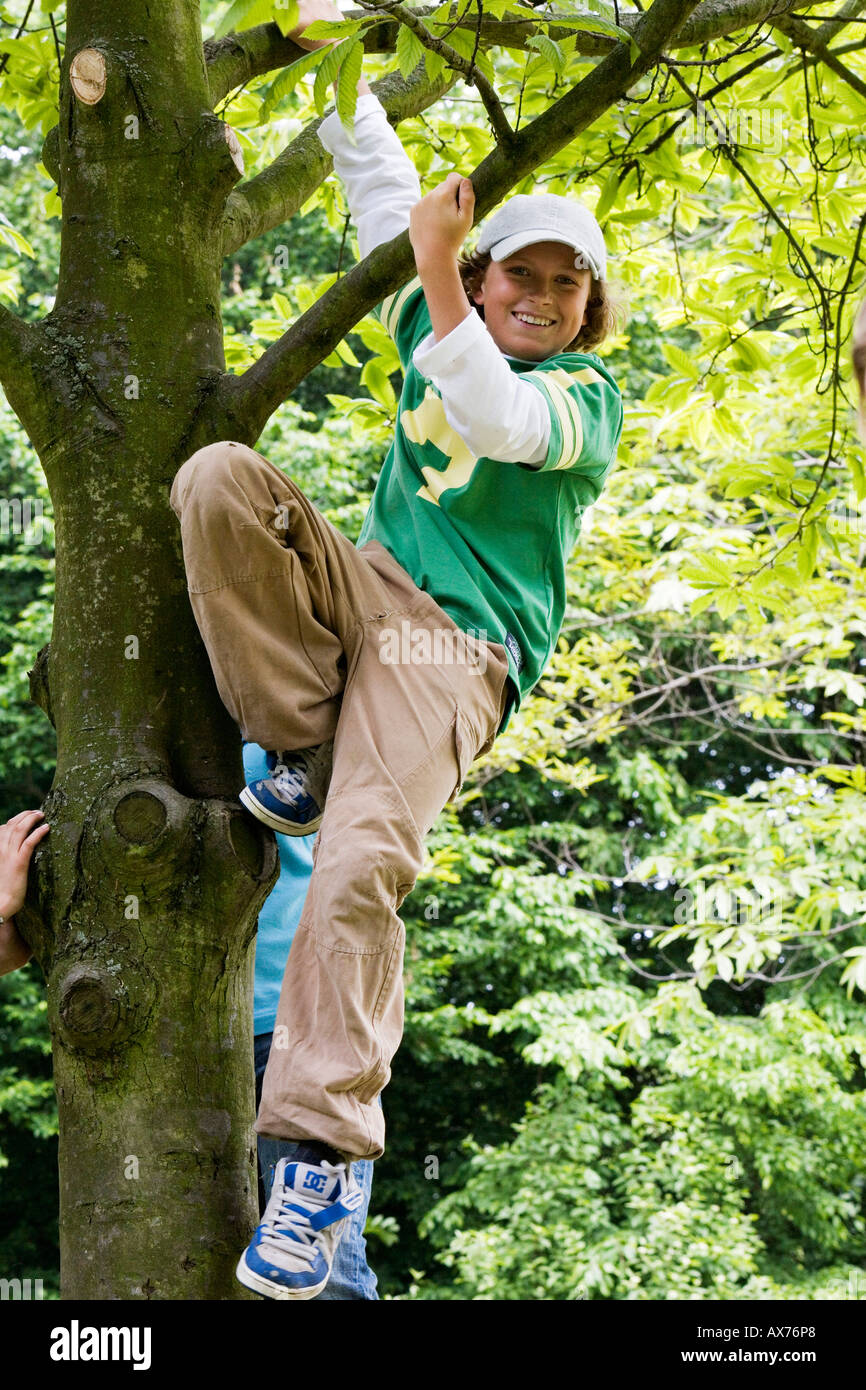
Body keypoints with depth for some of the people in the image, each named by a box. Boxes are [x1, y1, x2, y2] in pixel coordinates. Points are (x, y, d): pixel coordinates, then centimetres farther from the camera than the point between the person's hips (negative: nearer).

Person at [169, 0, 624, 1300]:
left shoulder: (588, 395, 3)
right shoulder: (444, 331, 19)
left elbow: (497, 424, -19)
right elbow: (386, 194, 26)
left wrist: (437, 275, -25)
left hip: (453, 648, -6)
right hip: (354, 589, 6)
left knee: (363, 869, -28)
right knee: (218, 476, -22)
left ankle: (322, 1160, -24)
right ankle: (301, 756, -11)